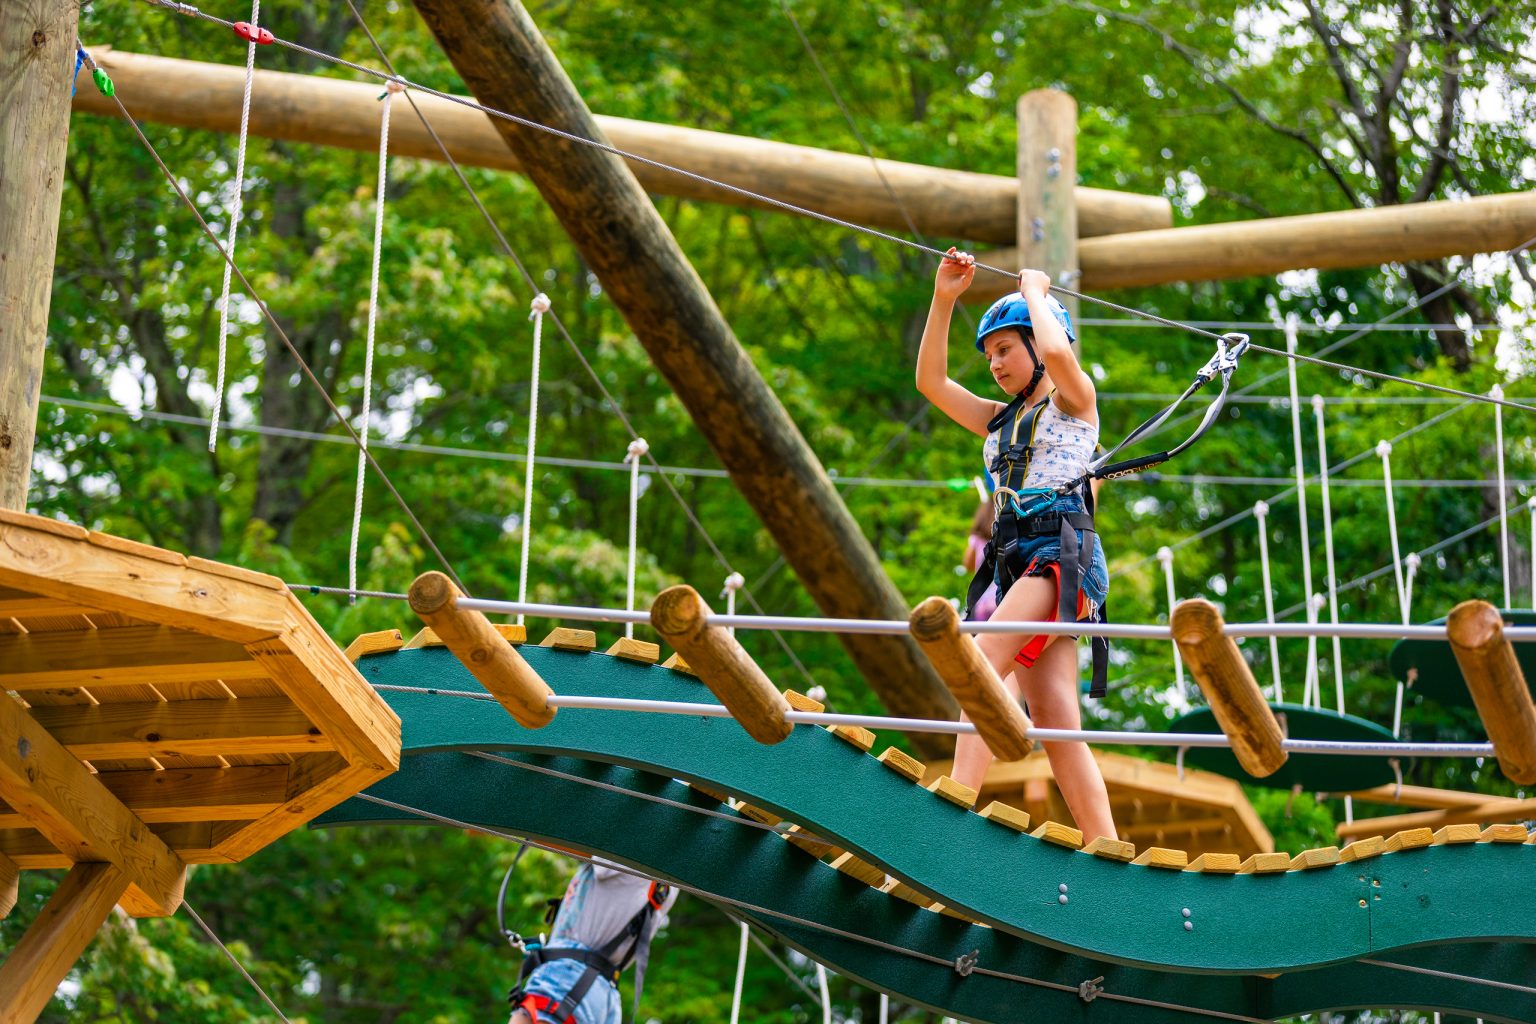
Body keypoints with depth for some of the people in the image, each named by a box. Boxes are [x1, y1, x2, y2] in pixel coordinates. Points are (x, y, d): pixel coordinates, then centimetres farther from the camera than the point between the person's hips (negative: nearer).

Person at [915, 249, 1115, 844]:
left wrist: (1034, 292, 4)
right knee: (1054, 720, -6)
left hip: (1063, 552, -7)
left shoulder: (1075, 403, 9)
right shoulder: (1000, 421, 28)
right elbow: (930, 381, 20)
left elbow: (1059, 352, -13)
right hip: (1014, 560, 7)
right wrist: (943, 300, 13)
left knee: (985, 660, -27)